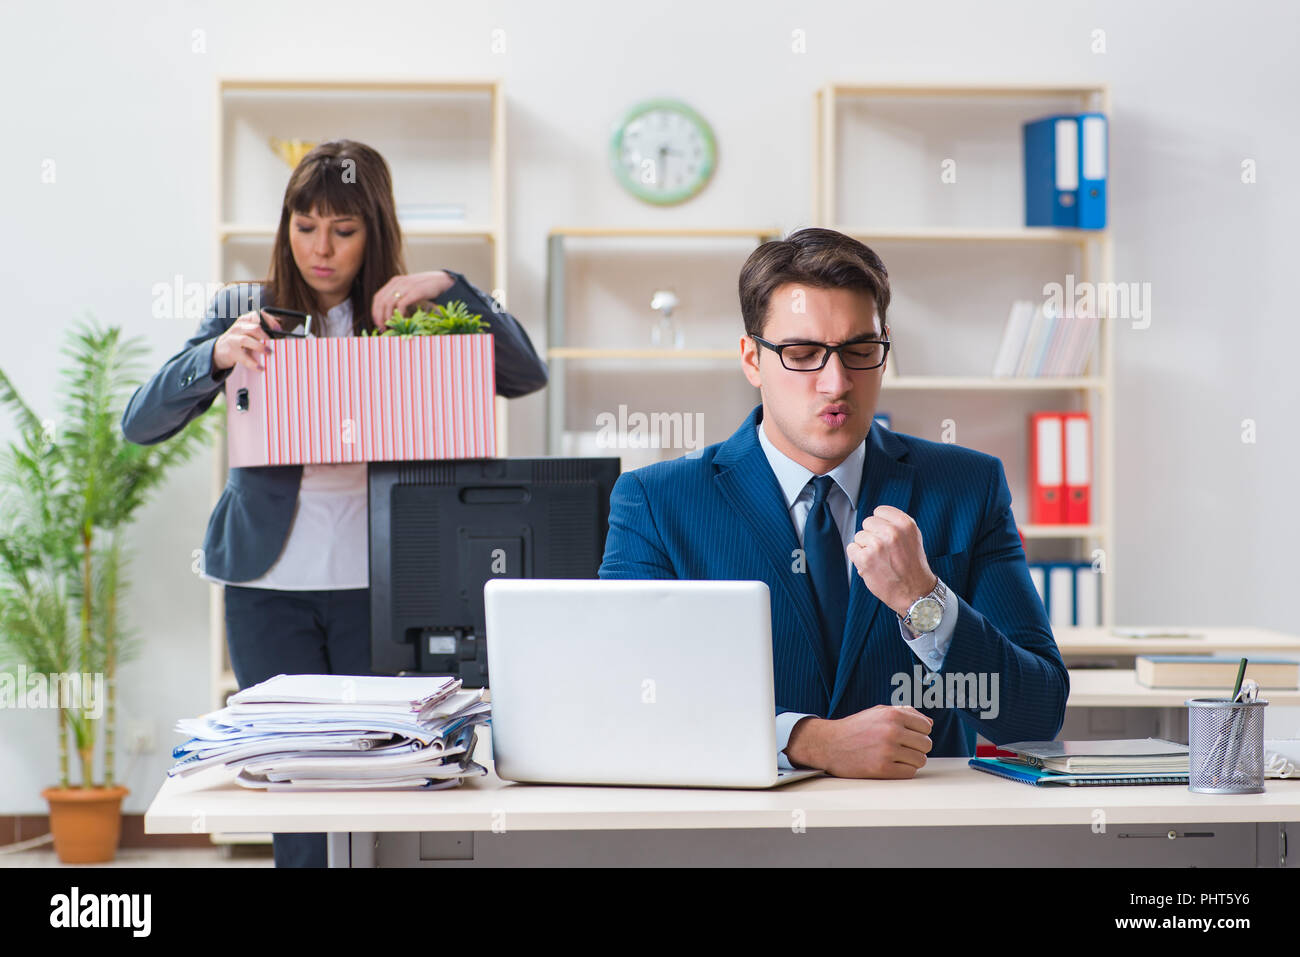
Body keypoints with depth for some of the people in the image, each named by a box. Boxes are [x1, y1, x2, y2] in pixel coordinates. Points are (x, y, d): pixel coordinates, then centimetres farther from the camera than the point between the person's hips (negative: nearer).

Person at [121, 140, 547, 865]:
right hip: (270, 583, 0)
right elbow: (141, 422, -2)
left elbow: (527, 375, -3)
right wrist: (217, 356, -20)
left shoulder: (406, 313, 5)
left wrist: (448, 286, -14)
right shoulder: (244, 312, 6)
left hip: (379, 580, 0)